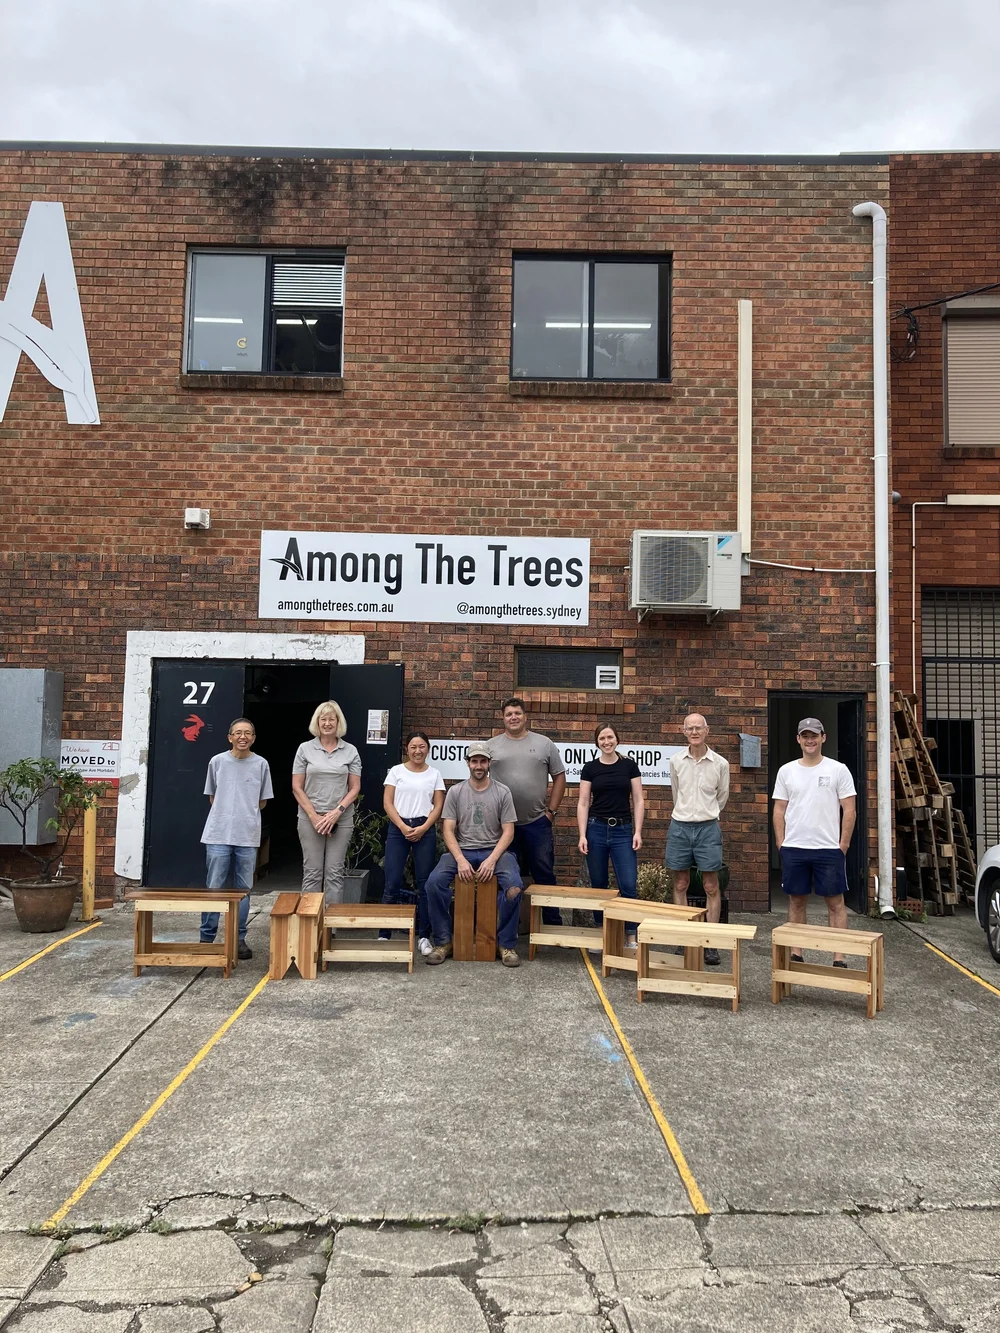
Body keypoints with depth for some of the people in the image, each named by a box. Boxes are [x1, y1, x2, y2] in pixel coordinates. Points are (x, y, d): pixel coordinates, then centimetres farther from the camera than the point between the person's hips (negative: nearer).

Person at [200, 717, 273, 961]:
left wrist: (244, 813, 8)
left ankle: (239, 939, 15)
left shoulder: (261, 764, 3)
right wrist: (227, 813, 8)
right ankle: (207, 938, 11)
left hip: (247, 836, 1)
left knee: (243, 890, 7)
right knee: (213, 888, 2)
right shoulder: (217, 761, 2)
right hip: (218, 834, -1)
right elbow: (212, 797, 13)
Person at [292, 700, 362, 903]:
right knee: (312, 872, 2)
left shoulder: (350, 751, 4)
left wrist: (337, 812, -11)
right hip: (310, 818, 0)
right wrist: (314, 816, -8)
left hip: (341, 819, 1)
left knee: (335, 872, 3)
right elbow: (297, 787, 1)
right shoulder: (305, 749, 2)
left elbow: (355, 788, 3)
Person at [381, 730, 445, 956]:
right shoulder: (396, 771, 5)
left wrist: (423, 828, -10)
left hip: (425, 830, 1)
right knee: (392, 883, -2)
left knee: (425, 884, 2)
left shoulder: (434, 774, 8)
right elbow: (387, 803, 1)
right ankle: (384, 934, 7)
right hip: (397, 828, -1)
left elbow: (438, 806, 4)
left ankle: (423, 936, 9)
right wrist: (403, 827, -11)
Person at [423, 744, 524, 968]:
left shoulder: (502, 792, 0)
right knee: (434, 882, -27)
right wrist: (460, 859, -18)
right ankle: (443, 941, -10)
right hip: (462, 851, 1)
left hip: (494, 851, -1)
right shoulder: (455, 792, 3)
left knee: (514, 886, -31)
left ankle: (506, 944, -12)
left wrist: (492, 859, -18)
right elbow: (448, 830, -2)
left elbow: (508, 832, -3)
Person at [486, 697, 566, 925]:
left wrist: (551, 810, 2)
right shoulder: (491, 746, 4)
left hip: (537, 822, 0)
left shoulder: (544, 744, 4)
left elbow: (559, 777, 7)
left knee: (544, 873, 4)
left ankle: (552, 923, 14)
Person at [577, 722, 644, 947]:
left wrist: (638, 832, -6)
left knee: (628, 886, -6)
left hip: (623, 830, -1)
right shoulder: (590, 768, 2)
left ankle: (631, 937, 3)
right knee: (598, 885, 7)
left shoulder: (629, 765, 2)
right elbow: (583, 803, 2)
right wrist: (582, 835, -7)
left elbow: (638, 801, 2)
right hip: (596, 829, 1)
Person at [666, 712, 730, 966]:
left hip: (707, 828, -2)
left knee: (711, 887, 1)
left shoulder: (720, 764, -3)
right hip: (679, 828, 2)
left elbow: (721, 797, 12)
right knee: (680, 885, 7)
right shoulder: (675, 761, 1)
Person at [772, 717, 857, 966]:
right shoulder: (786, 771, 4)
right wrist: (781, 843, 2)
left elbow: (849, 810, -4)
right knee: (796, 900, 10)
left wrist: (842, 845, -7)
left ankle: (839, 959, 7)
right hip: (794, 849, 3)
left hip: (828, 849, -3)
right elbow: (779, 810, 7)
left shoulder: (838, 770, -4)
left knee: (835, 902, 2)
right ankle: (795, 954, 19)